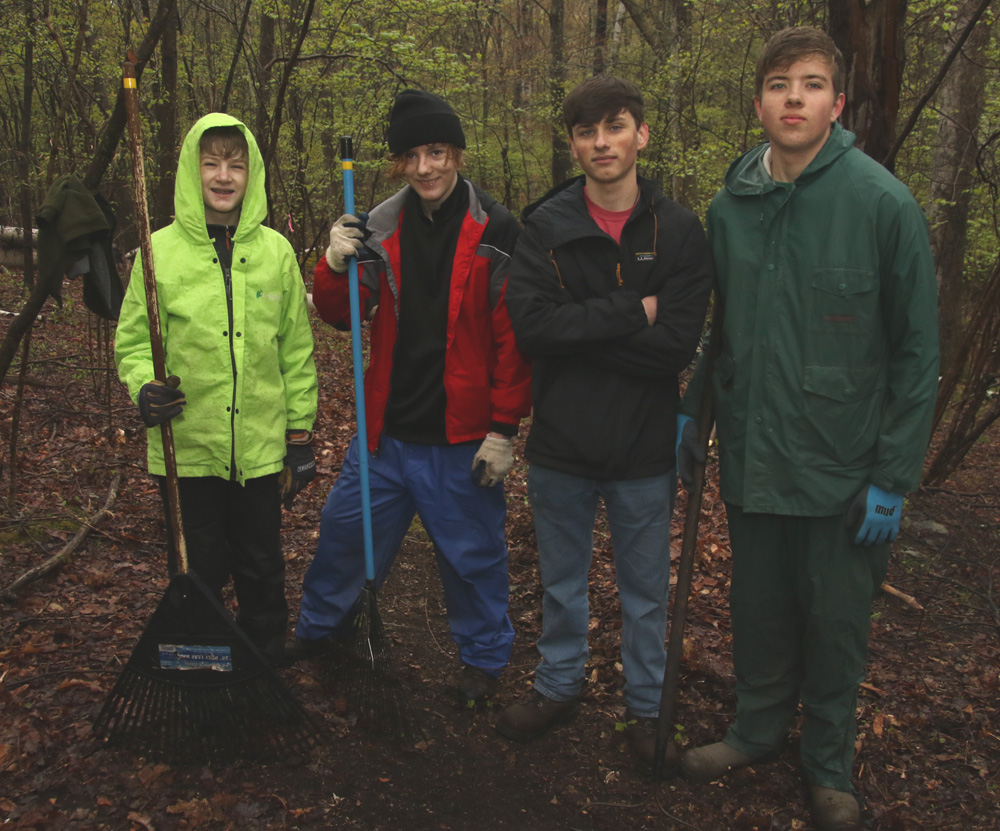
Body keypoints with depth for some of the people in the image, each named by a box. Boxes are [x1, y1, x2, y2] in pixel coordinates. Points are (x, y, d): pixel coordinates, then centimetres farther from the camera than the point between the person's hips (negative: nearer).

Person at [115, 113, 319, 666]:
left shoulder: (276, 251, 2)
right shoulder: (160, 251, -3)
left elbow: (296, 351, 6)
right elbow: (132, 341, 4)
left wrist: (300, 434, 6)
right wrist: (144, 389, -16)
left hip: (261, 449, 1)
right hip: (186, 449, -1)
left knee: (262, 573, 14)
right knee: (197, 576, 11)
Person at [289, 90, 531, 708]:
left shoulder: (496, 232, -8)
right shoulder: (381, 229, 4)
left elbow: (513, 339, -10)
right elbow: (343, 317, 8)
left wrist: (503, 429, -12)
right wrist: (336, 267, -13)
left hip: (462, 436, -4)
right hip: (386, 428, 4)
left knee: (473, 552, 10)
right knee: (347, 528, 17)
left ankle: (484, 656, 32)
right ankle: (321, 626, 42)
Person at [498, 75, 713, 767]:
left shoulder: (681, 232, -5)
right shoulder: (546, 226, -3)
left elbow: (676, 346, -17)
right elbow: (530, 323, -18)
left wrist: (578, 329, -18)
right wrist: (631, 312, -20)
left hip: (644, 448, -1)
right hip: (561, 444, 1)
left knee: (646, 590, 15)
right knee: (562, 583, 19)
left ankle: (648, 705, 35)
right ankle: (559, 685, 41)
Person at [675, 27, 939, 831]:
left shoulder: (884, 204, -12)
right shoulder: (730, 208, 1)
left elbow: (917, 351, -9)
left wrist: (894, 477, -10)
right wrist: (691, 414, 8)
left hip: (843, 470, -3)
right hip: (752, 460, 3)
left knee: (835, 625, 12)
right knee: (759, 613, 18)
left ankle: (830, 764, 34)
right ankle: (759, 728, 41)